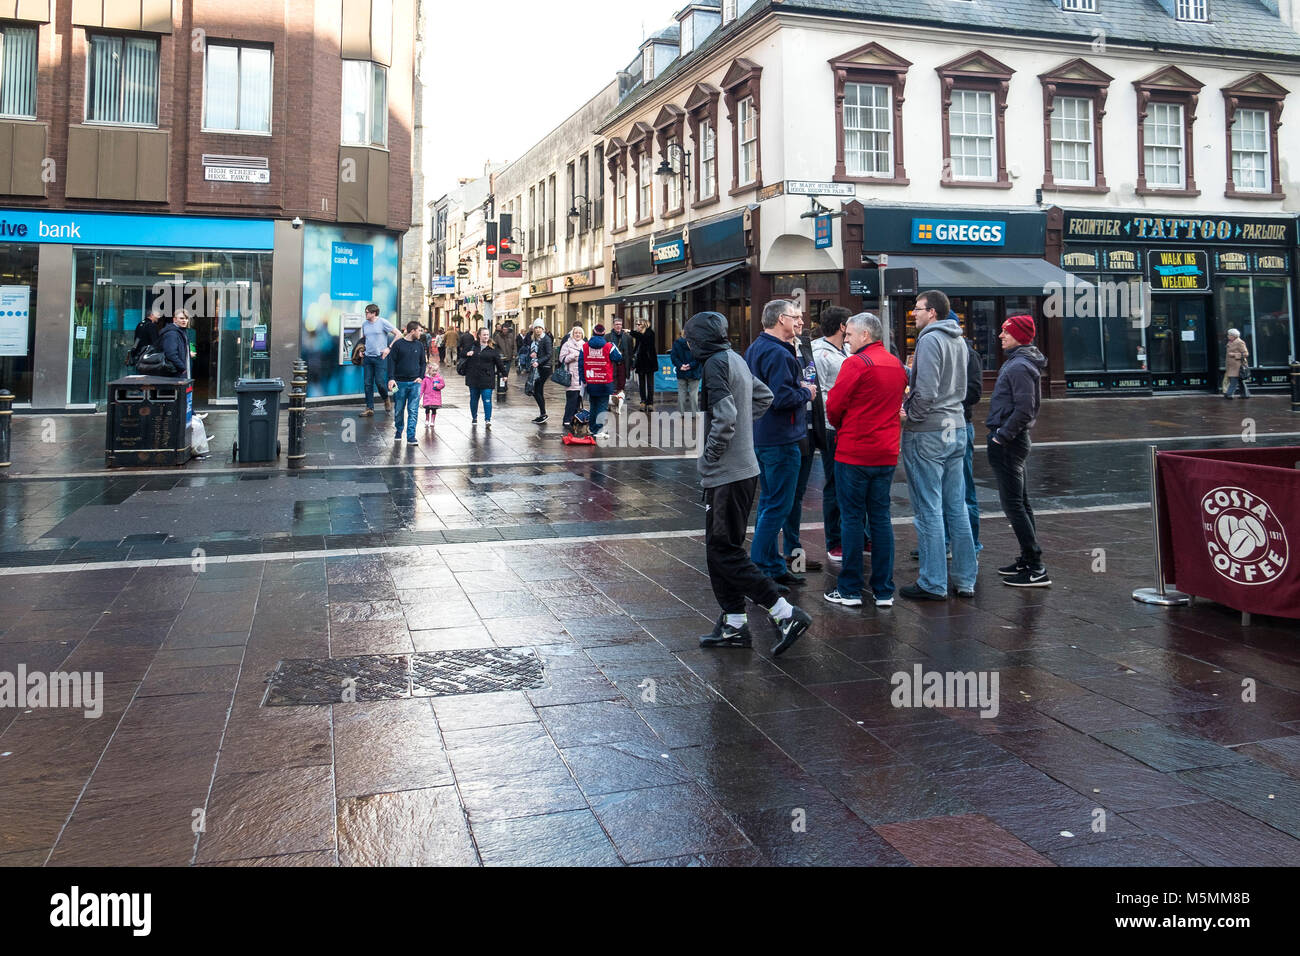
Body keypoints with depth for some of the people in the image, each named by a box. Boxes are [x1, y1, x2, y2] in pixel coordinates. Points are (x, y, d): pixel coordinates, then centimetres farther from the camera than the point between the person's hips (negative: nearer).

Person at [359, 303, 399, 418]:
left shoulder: (383, 322, -5)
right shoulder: (364, 324, 12)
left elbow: (399, 334, -5)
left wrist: (389, 348, -10)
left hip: (380, 357, -5)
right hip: (368, 357, 5)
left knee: (379, 382, -10)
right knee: (368, 383, 1)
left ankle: (386, 399, 20)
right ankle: (369, 409, 5)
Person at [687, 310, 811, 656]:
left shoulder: (715, 364, -14)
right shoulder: (736, 360, 14)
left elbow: (725, 417, -25)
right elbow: (764, 396, 27)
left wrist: (708, 459, -14)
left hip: (726, 474, -9)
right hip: (744, 469, 10)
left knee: (724, 553, -5)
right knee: (720, 549, 14)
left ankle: (785, 613, -5)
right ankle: (734, 625, 19)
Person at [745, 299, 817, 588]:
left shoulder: (753, 349, 13)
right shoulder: (778, 354, -20)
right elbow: (782, 398, -27)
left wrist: (799, 388, 14)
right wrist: (806, 392, -9)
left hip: (759, 436, 11)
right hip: (780, 440, -11)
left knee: (768, 501, 16)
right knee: (778, 506, -4)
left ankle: (772, 565, 25)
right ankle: (760, 570, -1)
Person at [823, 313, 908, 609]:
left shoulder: (856, 363, -12)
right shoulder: (897, 365, 11)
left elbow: (834, 406, -11)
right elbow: (897, 405, 15)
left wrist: (839, 426, 9)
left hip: (854, 452, -6)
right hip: (887, 453, 6)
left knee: (852, 518, 1)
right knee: (881, 517, 10)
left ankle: (850, 590, 6)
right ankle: (884, 590, 12)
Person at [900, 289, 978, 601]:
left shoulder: (930, 340, -13)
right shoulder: (958, 341, 14)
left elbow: (927, 392, -22)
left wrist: (909, 416, -7)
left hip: (927, 434, -8)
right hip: (955, 429, 9)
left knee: (928, 510, -2)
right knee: (956, 507, 11)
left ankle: (933, 584, 3)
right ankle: (965, 580, 17)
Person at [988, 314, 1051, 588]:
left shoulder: (1019, 367, -17)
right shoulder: (1016, 361, 15)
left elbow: (1024, 410, -24)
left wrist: (1000, 437, -21)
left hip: (1008, 442, -11)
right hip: (1013, 440, 11)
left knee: (1013, 504, -9)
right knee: (1020, 503, 16)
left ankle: (1036, 570, -7)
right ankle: (1028, 560, 25)